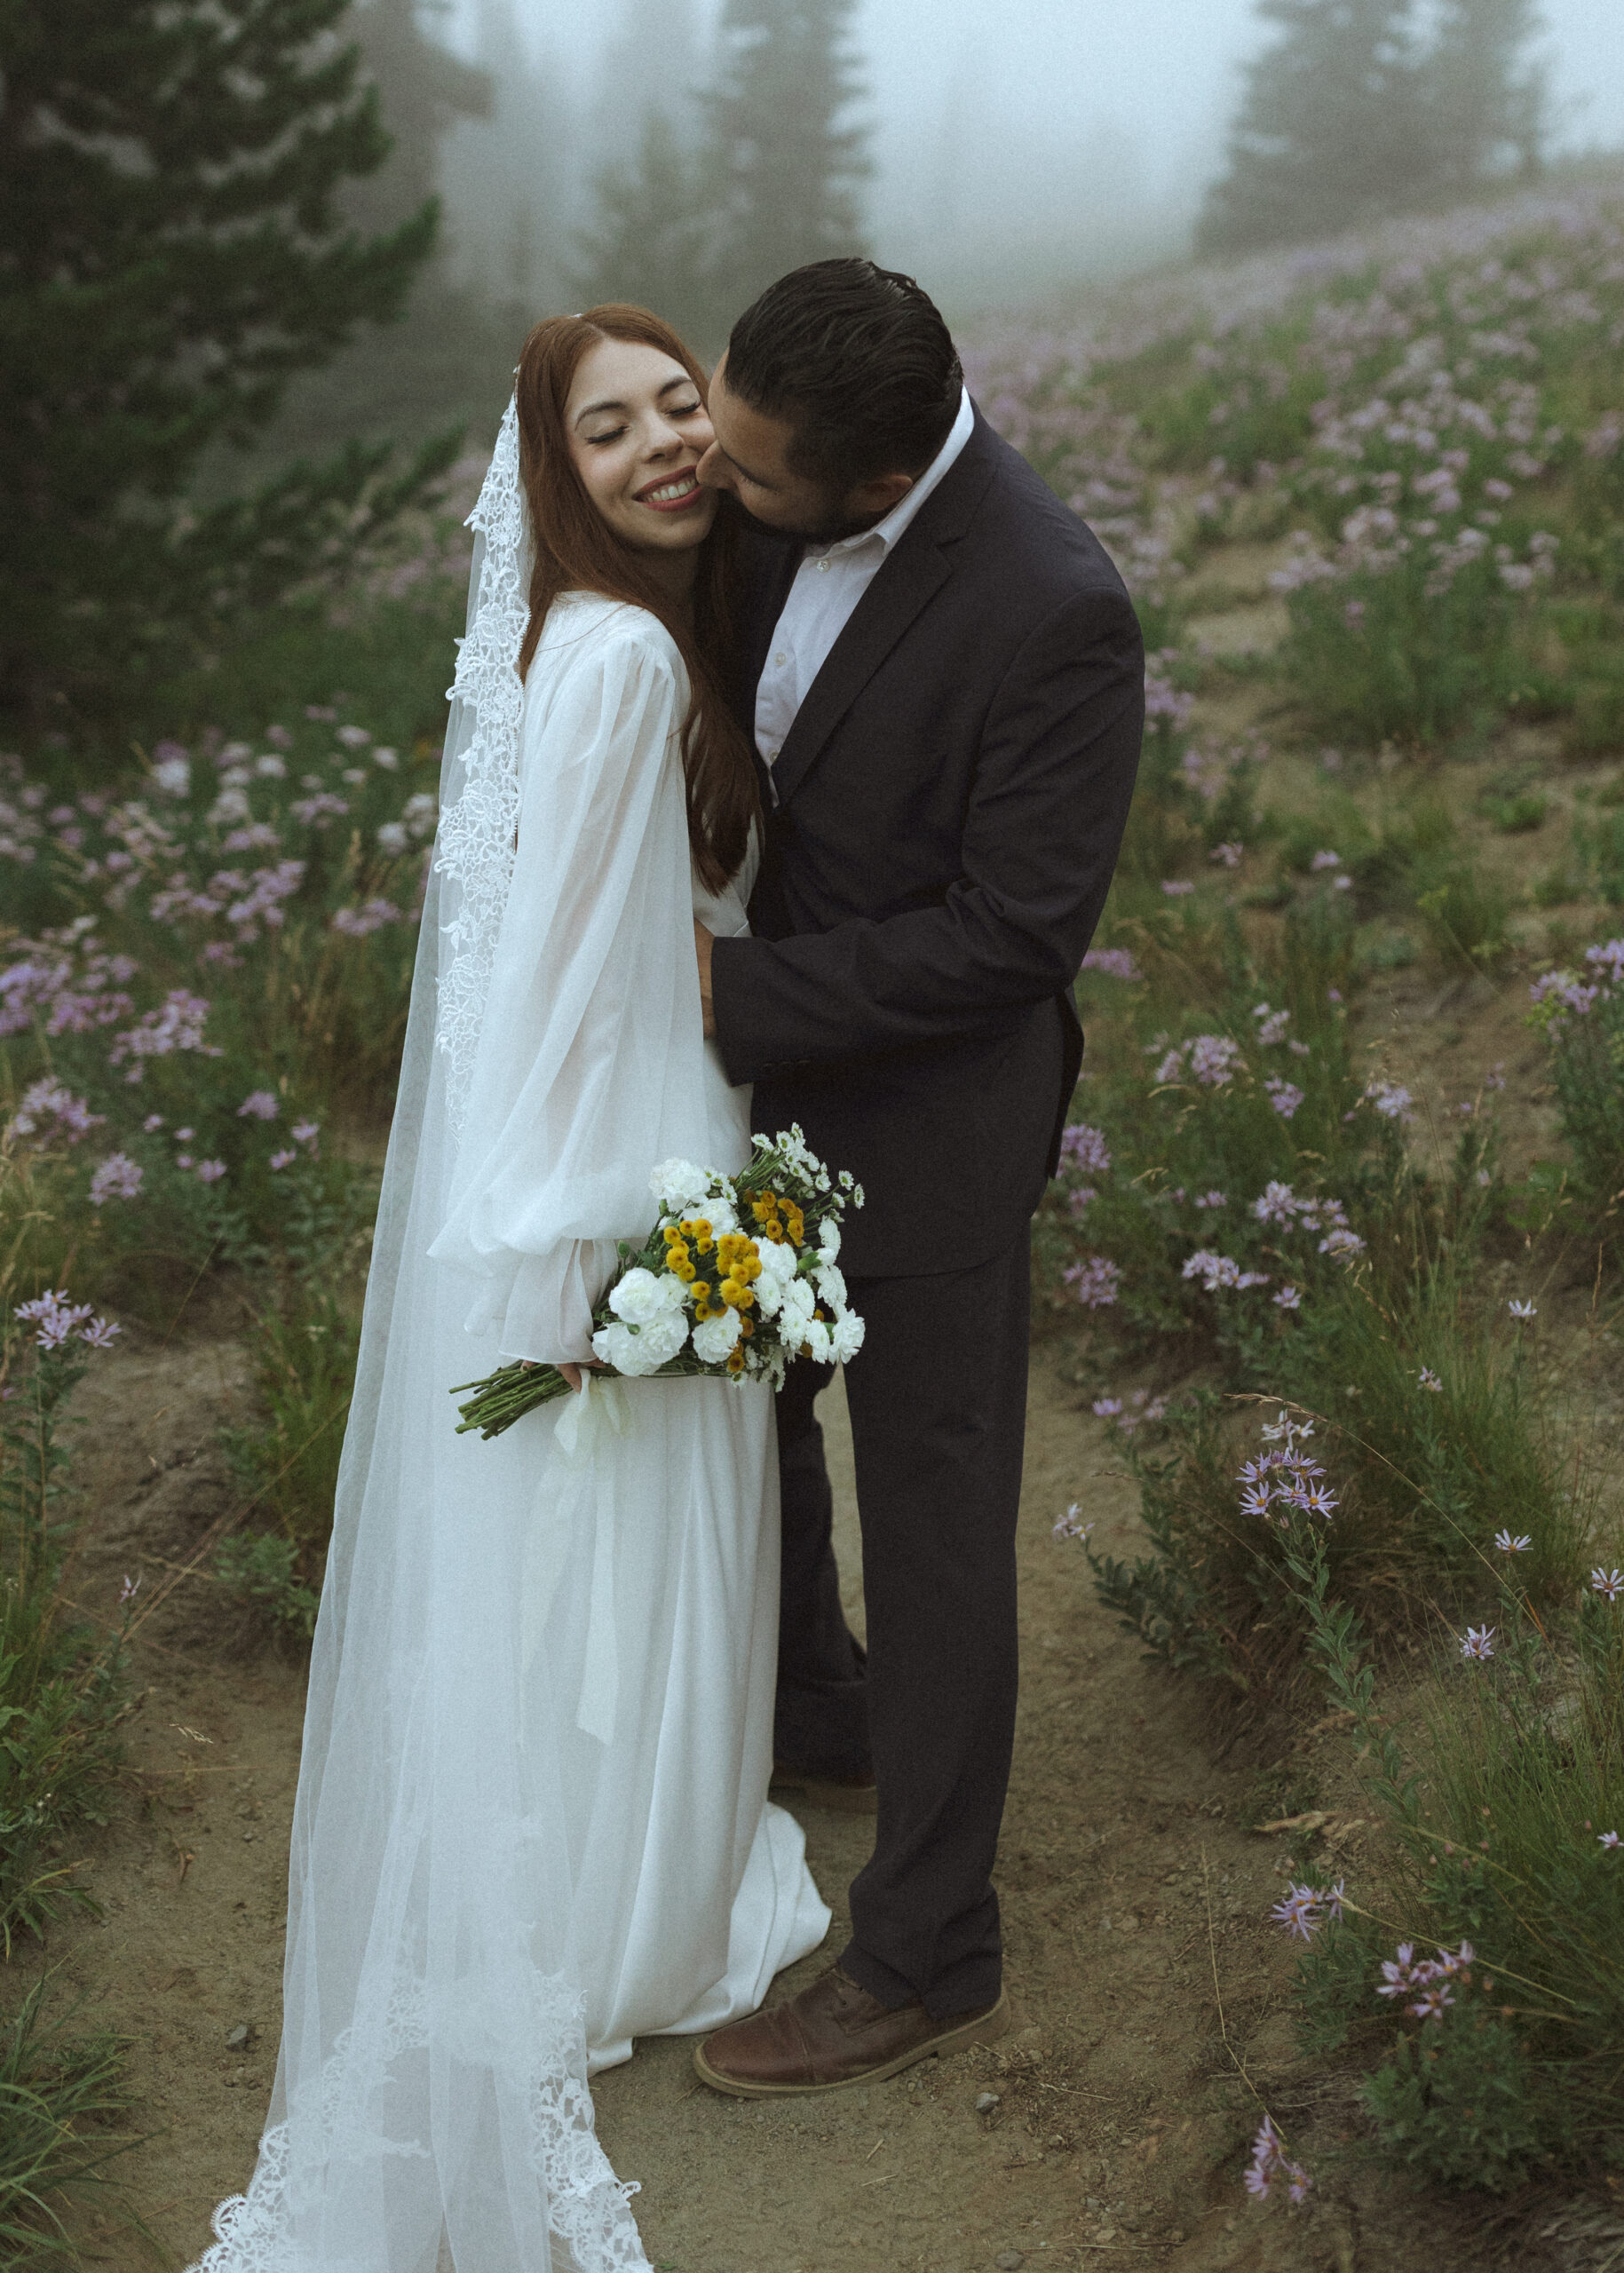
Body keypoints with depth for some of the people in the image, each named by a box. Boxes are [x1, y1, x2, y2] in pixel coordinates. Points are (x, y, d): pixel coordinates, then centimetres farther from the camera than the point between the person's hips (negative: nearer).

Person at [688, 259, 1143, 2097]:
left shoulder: (1054, 612, -30)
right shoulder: (769, 506, -9)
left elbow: (1015, 931, -25)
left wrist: (737, 989, -23)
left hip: (925, 1118, -8)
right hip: (764, 1065, 8)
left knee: (932, 1524, 5)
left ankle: (927, 1958, 22)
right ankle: (806, 1706, 54)